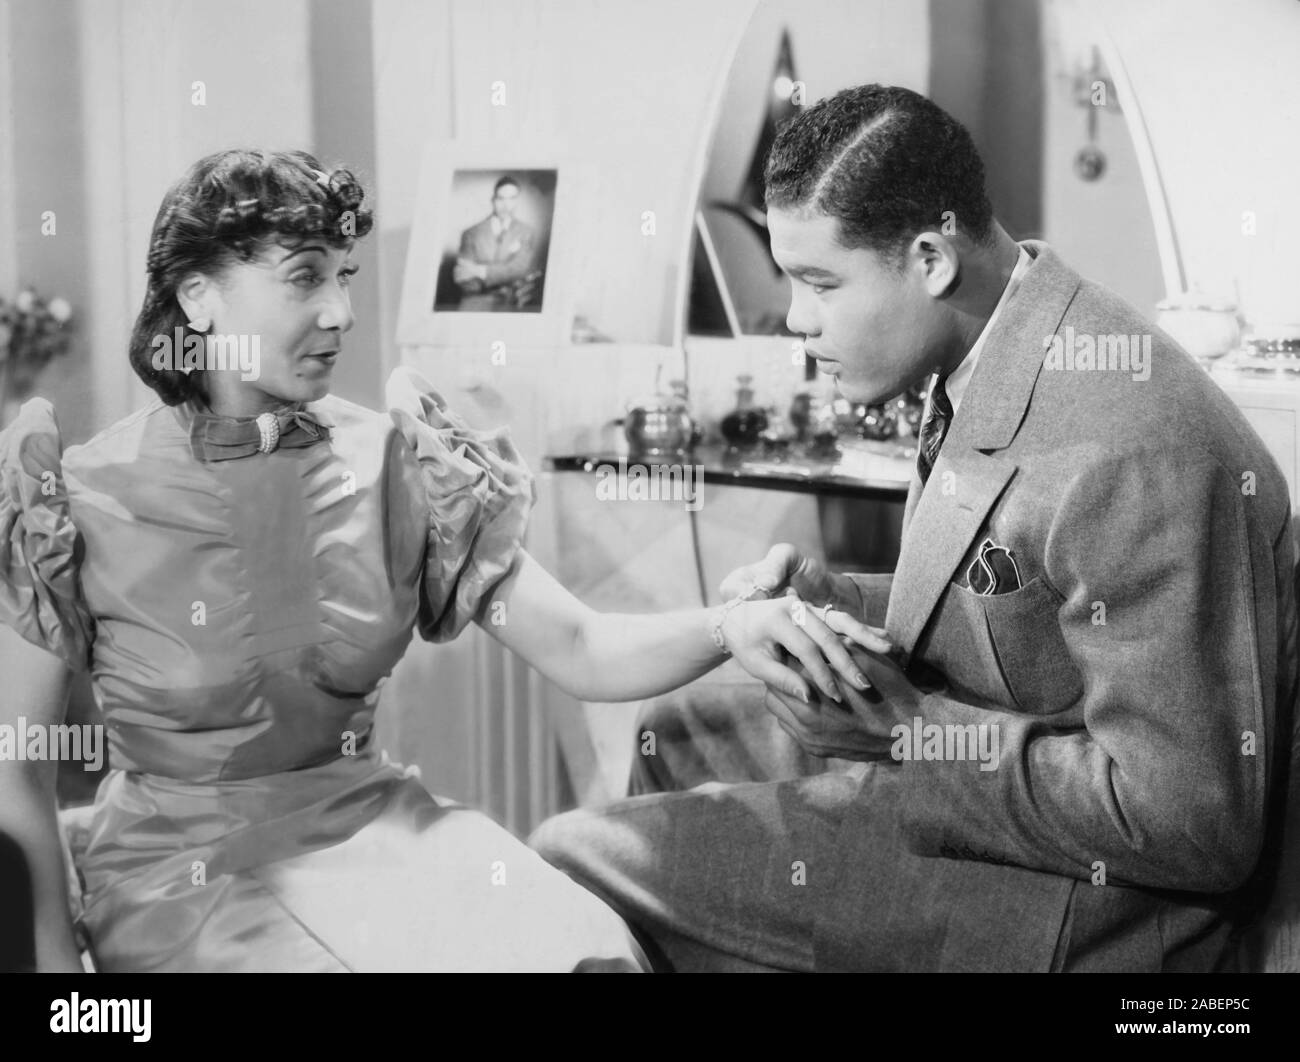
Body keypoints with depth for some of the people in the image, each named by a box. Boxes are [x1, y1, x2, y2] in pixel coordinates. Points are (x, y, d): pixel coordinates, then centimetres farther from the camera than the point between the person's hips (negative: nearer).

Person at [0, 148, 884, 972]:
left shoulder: (395, 465, -1)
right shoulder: (81, 500, -10)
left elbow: (580, 649, -5)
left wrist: (729, 626, -24)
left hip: (370, 821, 3)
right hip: (181, 854, -3)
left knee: (592, 952, -22)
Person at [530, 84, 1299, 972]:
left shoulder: (1125, 451, -30)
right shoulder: (992, 365, 2)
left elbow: (1191, 823, -27)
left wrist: (912, 726, -22)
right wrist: (823, 599, -1)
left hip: (1080, 899, -10)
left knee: (576, 861, -13)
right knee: (678, 736, 24)